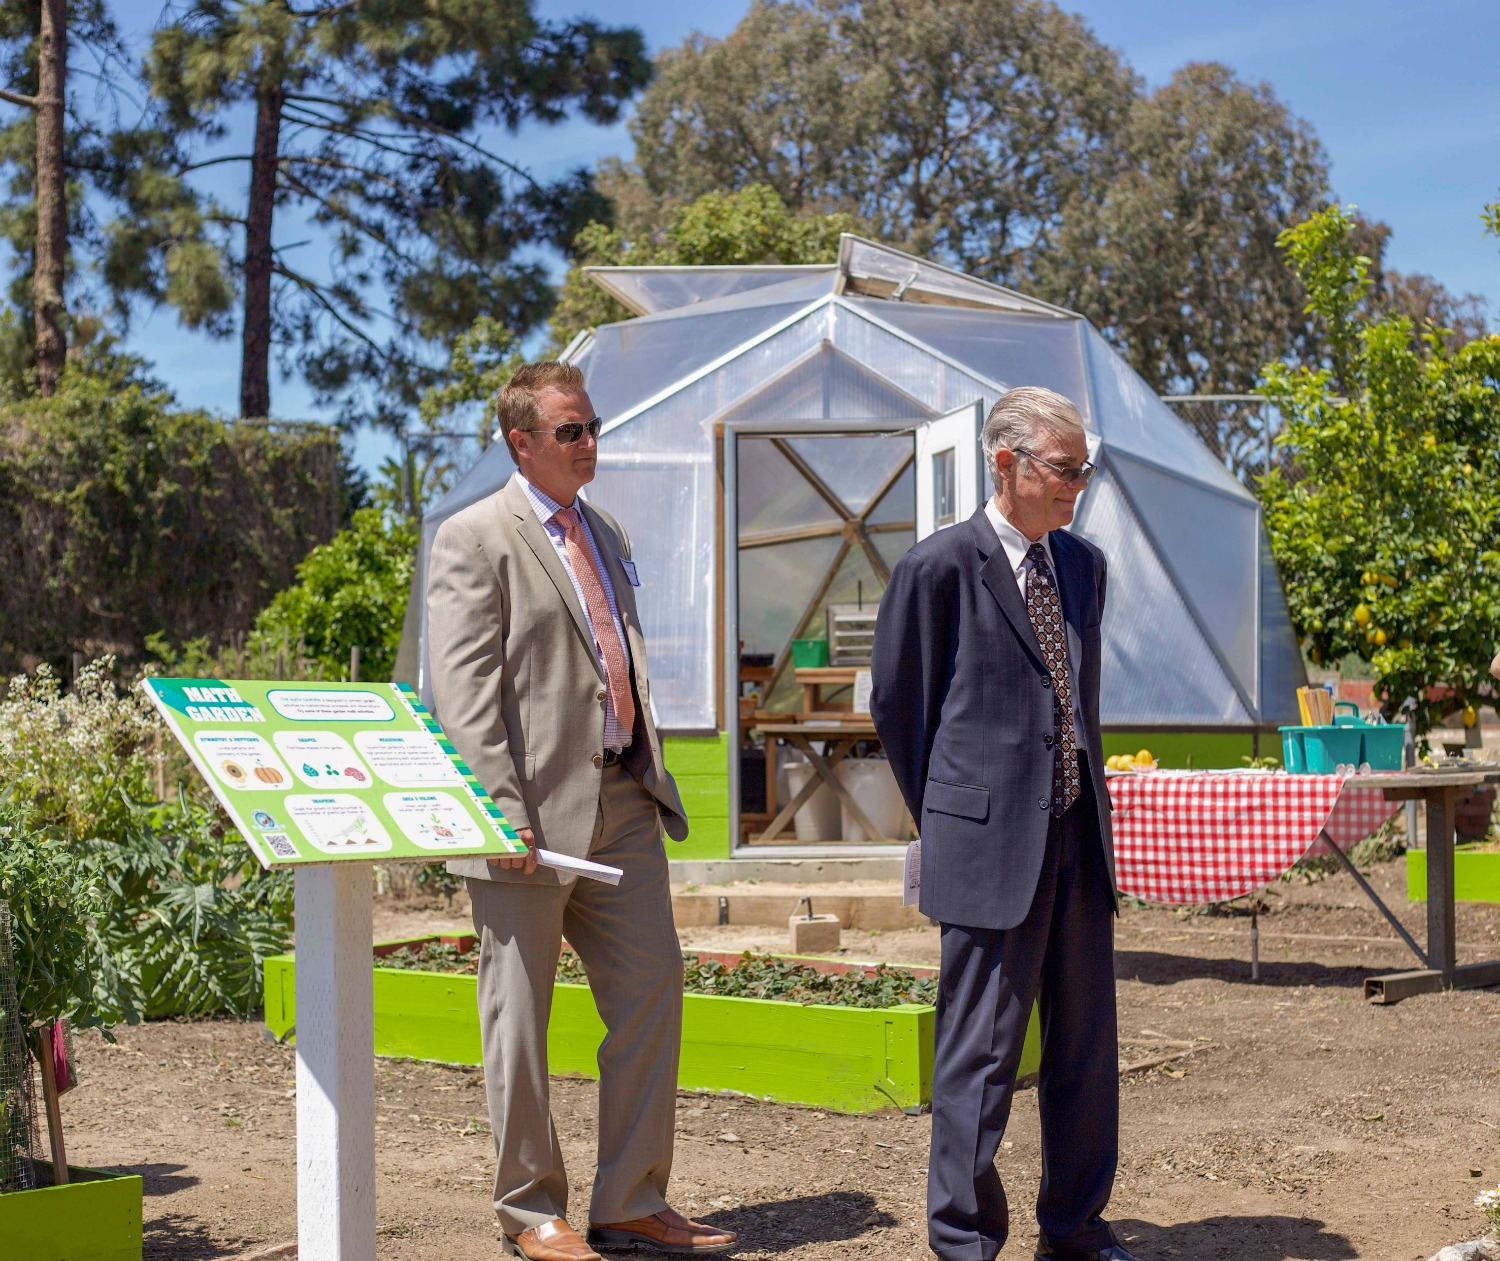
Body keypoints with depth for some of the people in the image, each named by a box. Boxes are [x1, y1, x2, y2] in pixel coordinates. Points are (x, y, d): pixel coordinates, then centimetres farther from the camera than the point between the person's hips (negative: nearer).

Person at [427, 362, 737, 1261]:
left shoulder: (607, 534, 17)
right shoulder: (475, 538, -6)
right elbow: (463, 692, -12)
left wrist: (651, 777, 17)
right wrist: (504, 810, -19)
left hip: (624, 800, 7)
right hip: (537, 808, -7)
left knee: (653, 990, 6)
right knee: (520, 1019, 4)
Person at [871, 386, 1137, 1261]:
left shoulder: (1084, 565, 12)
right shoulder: (941, 567, -7)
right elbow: (897, 702, 0)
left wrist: (1089, 803, 14)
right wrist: (948, 818, 5)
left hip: (1078, 836, 6)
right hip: (992, 844, -6)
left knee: (1086, 1040, 11)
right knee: (983, 1046, -1)